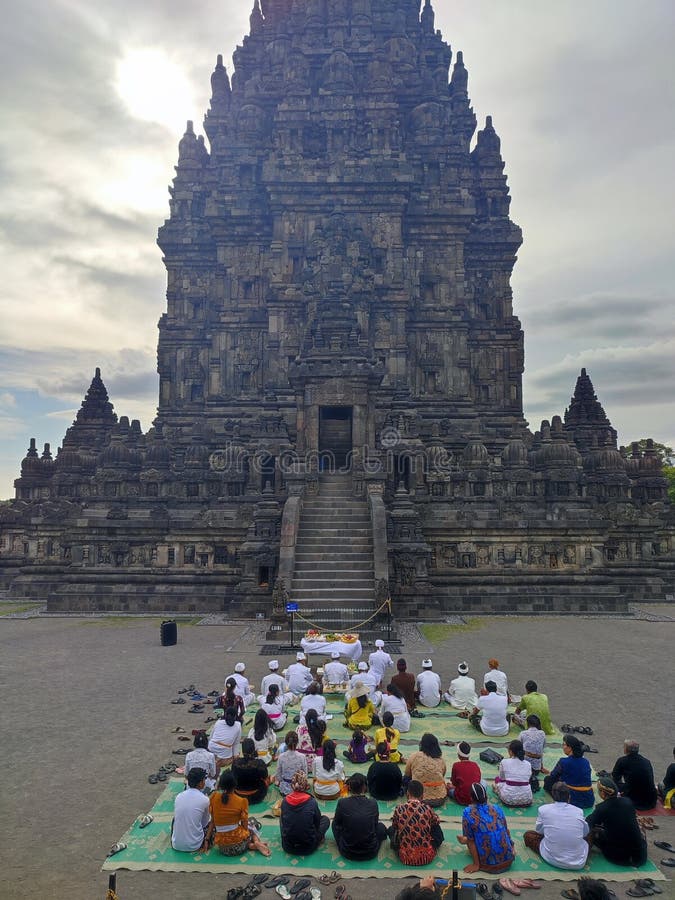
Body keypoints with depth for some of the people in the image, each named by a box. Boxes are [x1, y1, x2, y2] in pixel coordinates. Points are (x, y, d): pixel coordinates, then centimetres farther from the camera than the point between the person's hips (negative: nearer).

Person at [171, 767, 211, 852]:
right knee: (210, 820, 20)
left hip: (176, 845, 3)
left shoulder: (179, 796, -3)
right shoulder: (204, 800, -13)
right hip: (193, 846, -3)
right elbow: (205, 822, 4)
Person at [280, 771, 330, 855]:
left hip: (288, 847, 2)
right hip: (308, 848, -2)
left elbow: (283, 820, 6)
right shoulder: (312, 802, -18)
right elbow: (317, 823, -3)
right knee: (325, 819, 19)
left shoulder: (285, 801, -12)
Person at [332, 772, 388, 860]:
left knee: (335, 823, 24)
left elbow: (337, 822, 5)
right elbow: (375, 824, 7)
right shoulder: (373, 803, -12)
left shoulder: (342, 803, -15)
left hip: (347, 852, -1)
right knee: (381, 826, 28)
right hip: (370, 853, 1)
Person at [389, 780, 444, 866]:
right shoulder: (427, 809, -12)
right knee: (437, 829, 22)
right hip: (426, 857, 0)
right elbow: (436, 822, 9)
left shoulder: (399, 809, -12)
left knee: (391, 830, 24)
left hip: (405, 858, 0)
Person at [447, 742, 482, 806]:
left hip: (461, 799, -1)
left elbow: (454, 783, -3)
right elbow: (479, 780, 9)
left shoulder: (456, 765, -12)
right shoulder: (476, 765, -3)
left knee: (448, 787, 24)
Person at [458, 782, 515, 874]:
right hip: (508, 861, 4)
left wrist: (476, 865, 1)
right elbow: (507, 831, 14)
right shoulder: (496, 808, -1)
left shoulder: (468, 813, -11)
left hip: (489, 865, -4)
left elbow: (471, 841, -8)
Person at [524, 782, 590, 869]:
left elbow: (539, 830, 9)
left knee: (527, 835, 20)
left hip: (552, 860, -2)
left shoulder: (544, 809, -8)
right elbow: (585, 833, 11)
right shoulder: (578, 811, -6)